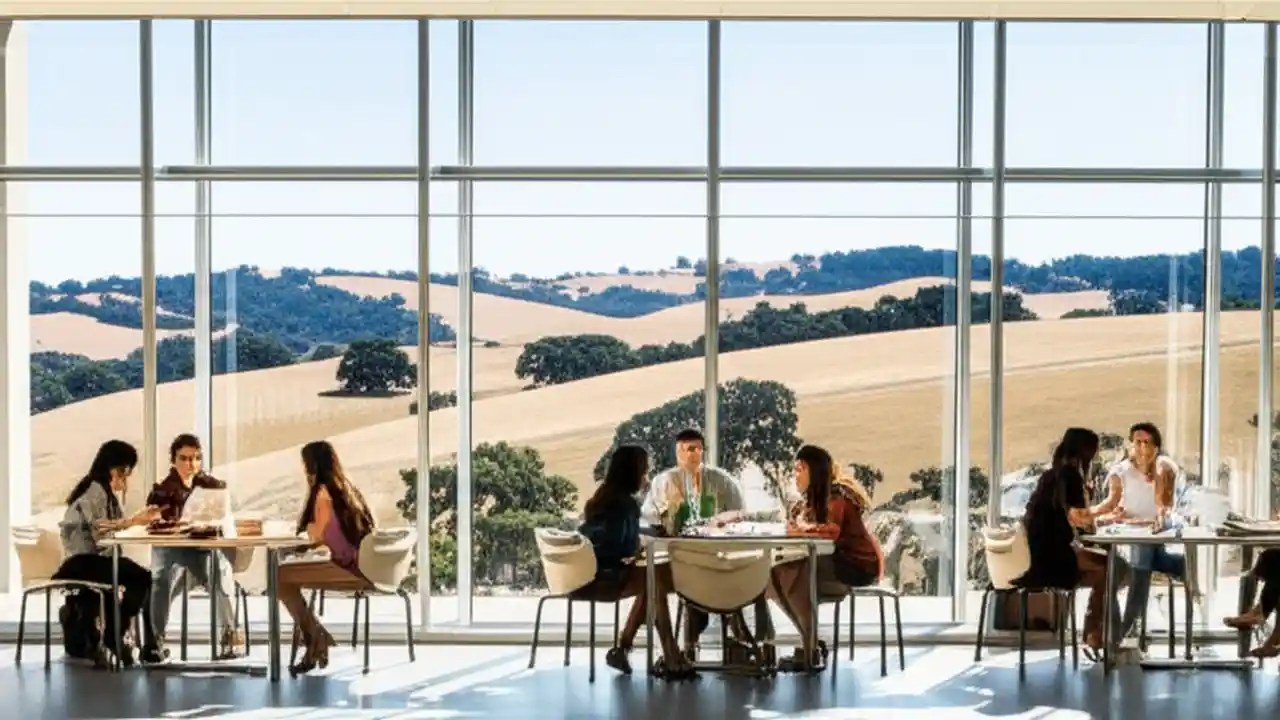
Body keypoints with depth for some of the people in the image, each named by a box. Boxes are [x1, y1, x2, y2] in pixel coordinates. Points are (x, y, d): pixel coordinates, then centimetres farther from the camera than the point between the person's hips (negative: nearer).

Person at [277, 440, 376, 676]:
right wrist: (314, 531, 12)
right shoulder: (346, 487, 17)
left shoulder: (324, 491, -8)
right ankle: (316, 640, 17)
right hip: (361, 565, 9)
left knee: (282, 576, -4)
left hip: (351, 568, -9)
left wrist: (309, 526, 10)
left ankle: (315, 638, 11)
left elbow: (317, 535, -9)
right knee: (289, 574, 17)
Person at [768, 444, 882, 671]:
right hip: (839, 559, 9)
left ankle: (812, 649, -17)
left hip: (860, 564, -9)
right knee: (777, 574, -3)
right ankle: (811, 642, -1)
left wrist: (801, 529, -17)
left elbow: (832, 530, -32)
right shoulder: (815, 497, 11)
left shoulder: (836, 495, -17)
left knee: (796, 576, -26)